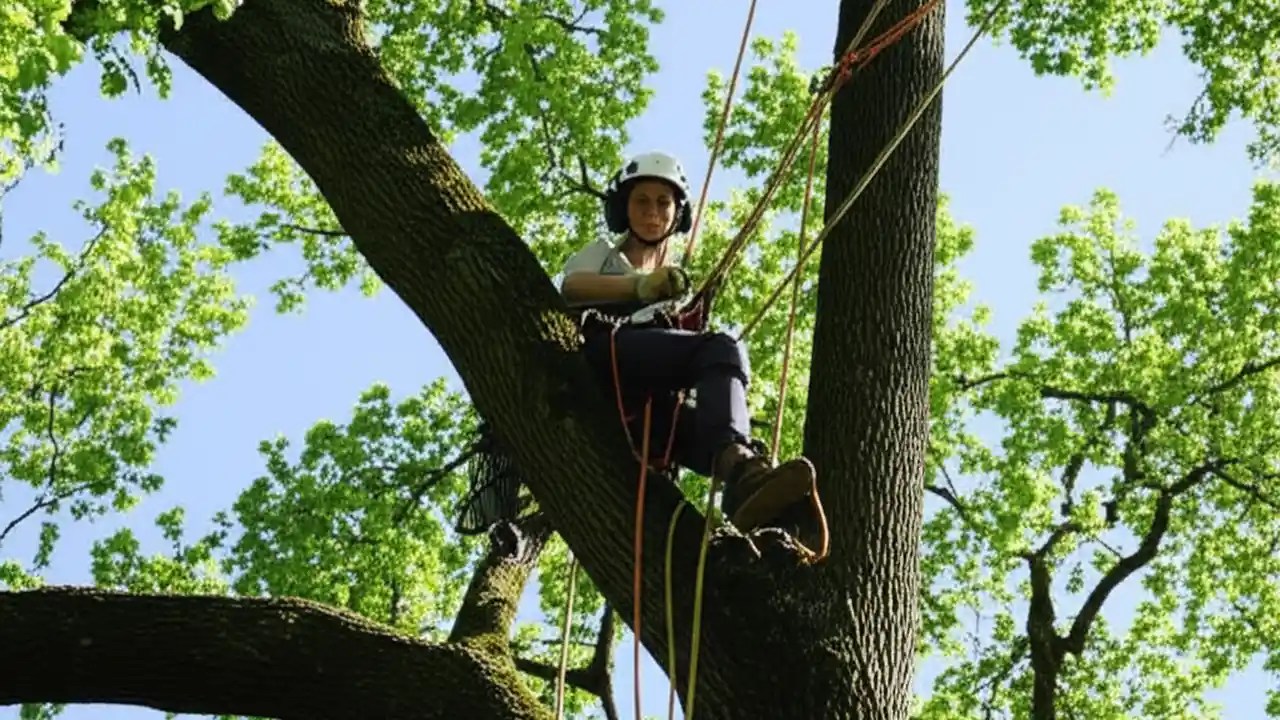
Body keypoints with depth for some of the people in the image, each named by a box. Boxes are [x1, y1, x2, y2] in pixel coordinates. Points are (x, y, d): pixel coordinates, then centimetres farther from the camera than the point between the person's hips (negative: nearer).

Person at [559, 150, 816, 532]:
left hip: (648, 401, 4)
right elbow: (570, 288, -3)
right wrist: (639, 286, -24)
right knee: (723, 350, -32)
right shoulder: (601, 255, 24)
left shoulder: (677, 282, 39)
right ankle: (737, 460, -58)